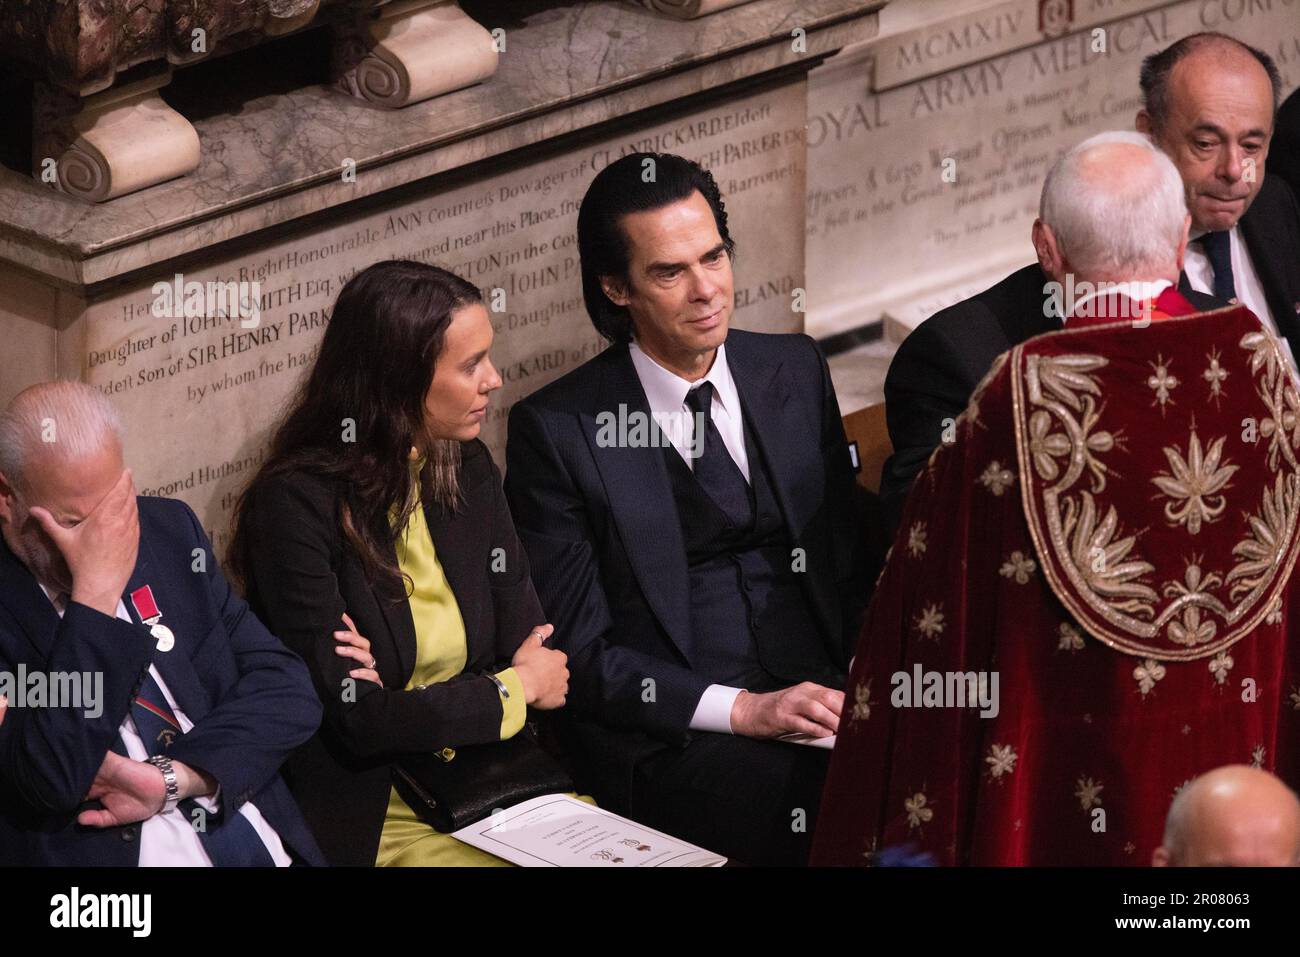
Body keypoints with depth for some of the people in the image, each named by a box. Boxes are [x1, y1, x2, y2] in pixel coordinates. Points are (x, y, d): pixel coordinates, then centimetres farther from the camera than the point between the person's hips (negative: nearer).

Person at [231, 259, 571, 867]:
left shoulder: (467, 470, 7)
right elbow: (355, 722, -16)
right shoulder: (295, 505, -14)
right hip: (368, 813, -6)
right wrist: (515, 689, -4)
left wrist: (414, 706, -14)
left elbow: (532, 651, 5)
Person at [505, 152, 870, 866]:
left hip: (823, 694, 5)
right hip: (670, 738, -5)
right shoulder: (557, 429, -1)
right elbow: (576, 647, -3)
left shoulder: (795, 371, 13)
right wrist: (741, 709, -16)